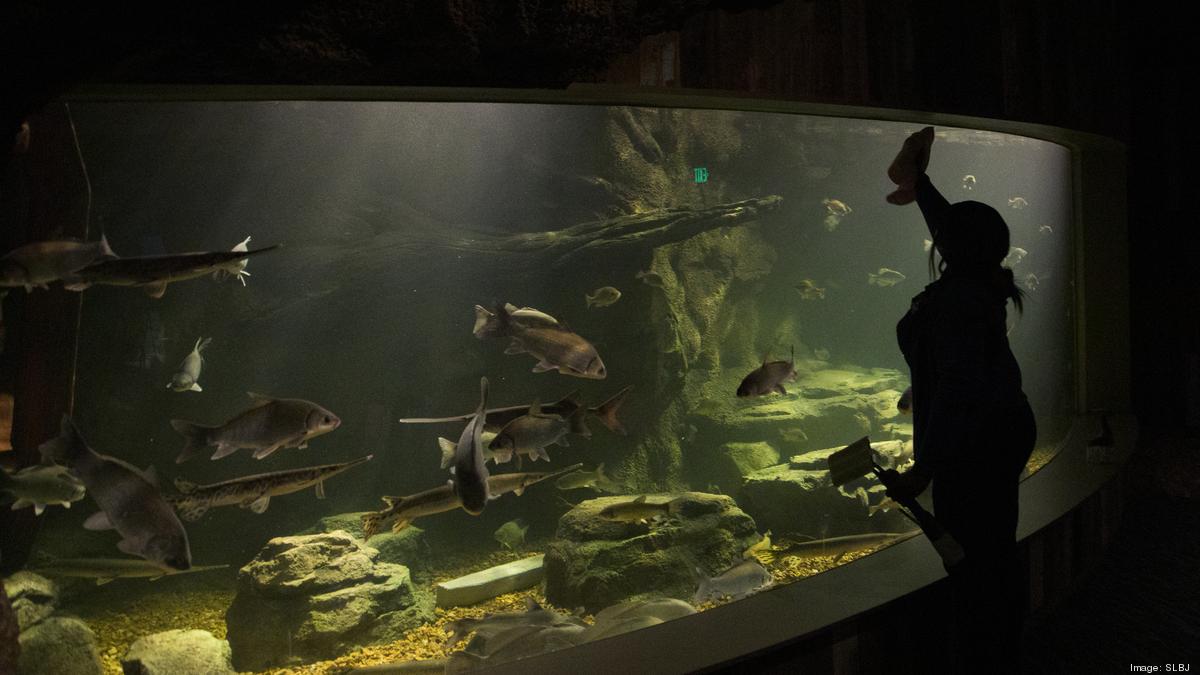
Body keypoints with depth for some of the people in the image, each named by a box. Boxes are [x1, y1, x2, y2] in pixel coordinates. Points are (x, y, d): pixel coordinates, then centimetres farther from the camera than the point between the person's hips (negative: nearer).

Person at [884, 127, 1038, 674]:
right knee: (997, 554, 20)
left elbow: (958, 386, -28)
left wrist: (925, 467, -27)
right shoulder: (981, 284, 5)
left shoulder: (957, 300, -22)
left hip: (974, 444, -10)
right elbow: (958, 230, 25)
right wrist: (921, 186, 35)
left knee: (971, 565, -4)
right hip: (1005, 430, 10)